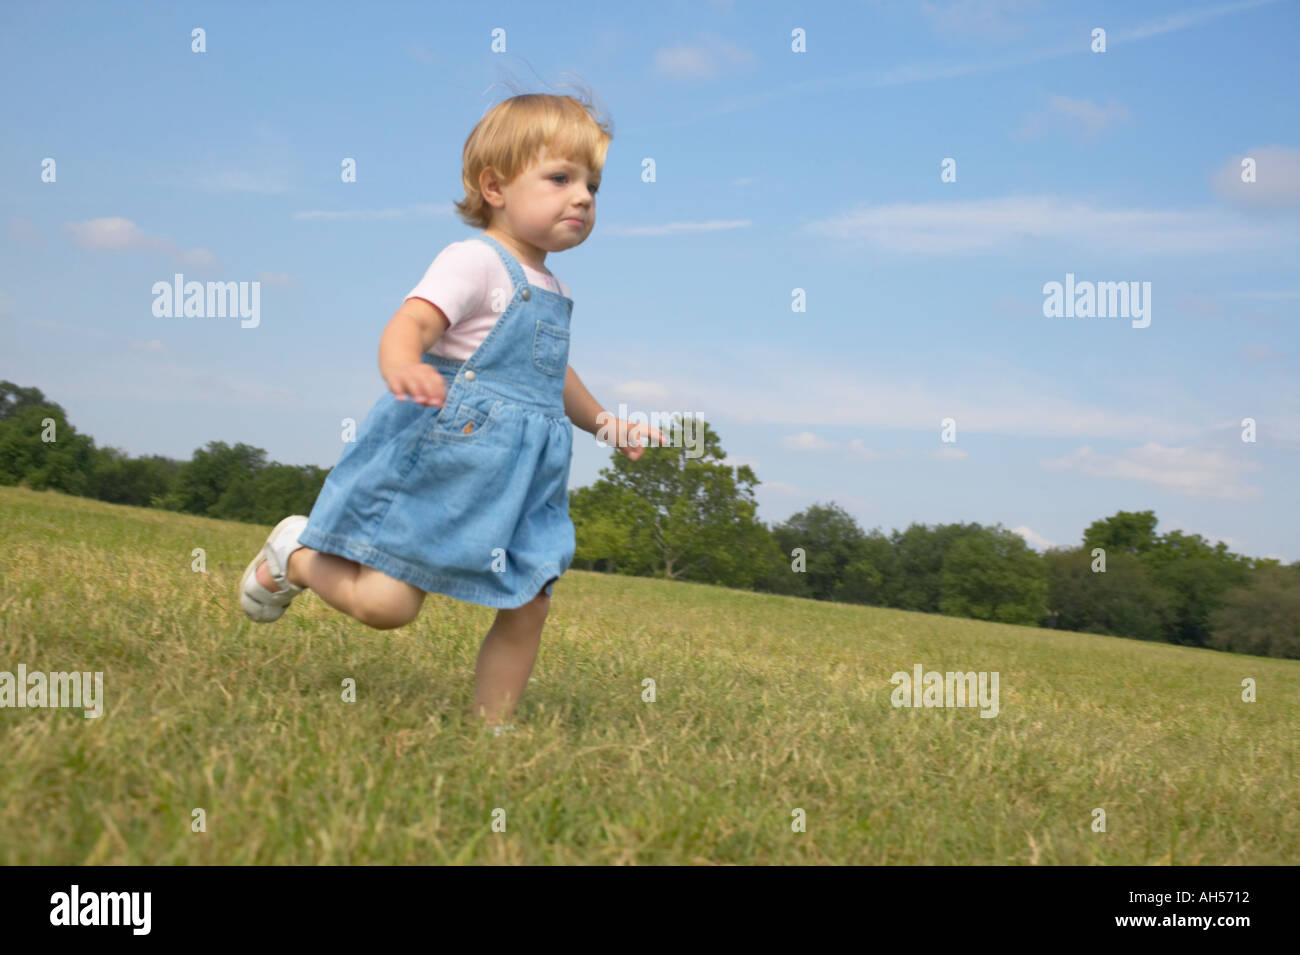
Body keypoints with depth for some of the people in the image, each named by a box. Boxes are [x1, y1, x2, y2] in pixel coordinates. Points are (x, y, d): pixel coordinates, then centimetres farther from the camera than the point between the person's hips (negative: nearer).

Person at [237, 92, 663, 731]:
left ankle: (490, 729, 15)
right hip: (440, 460, -8)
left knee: (526, 611, 2)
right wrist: (402, 366, -49)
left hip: (519, 482, 8)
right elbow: (410, 323, -27)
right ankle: (294, 555, 18)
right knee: (385, 604, -10)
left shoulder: (549, 292, 18)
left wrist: (607, 425, 37)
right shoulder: (475, 260, -10)